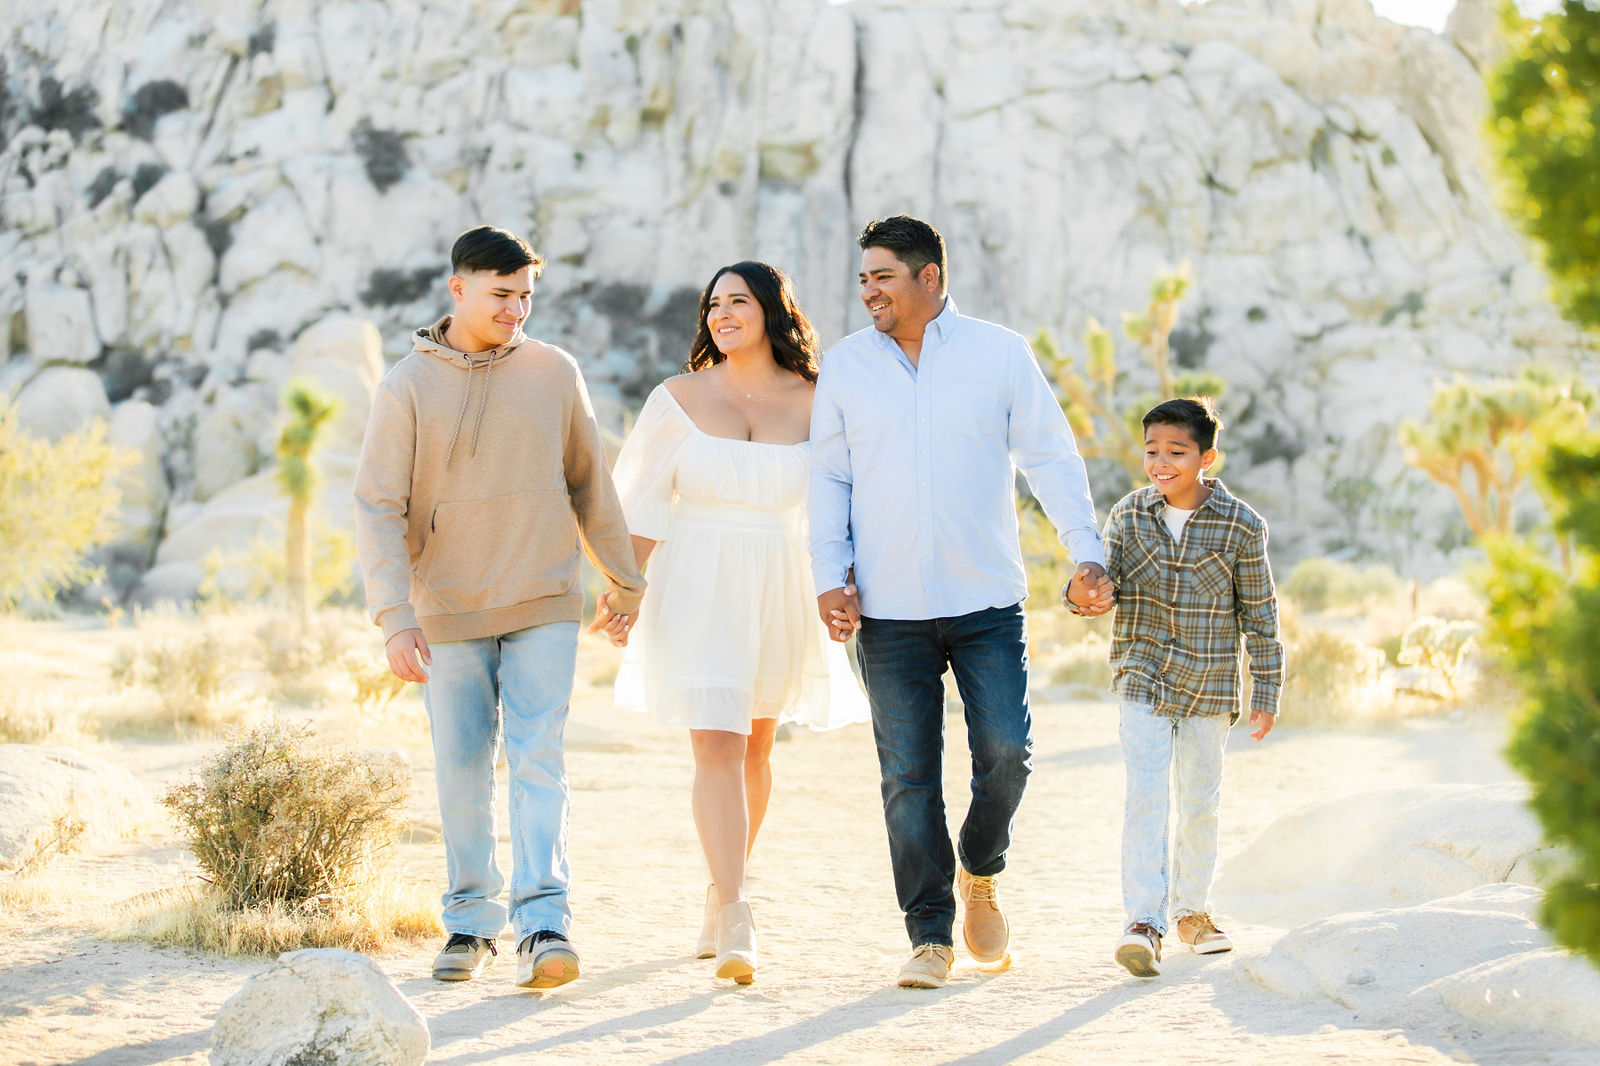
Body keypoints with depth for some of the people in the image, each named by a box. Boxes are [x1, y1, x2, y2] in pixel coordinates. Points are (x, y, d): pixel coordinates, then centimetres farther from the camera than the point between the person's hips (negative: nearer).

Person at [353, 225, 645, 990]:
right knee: (462, 774, 7)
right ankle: (470, 921, 19)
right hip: (449, 612, 0)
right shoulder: (407, 388, -4)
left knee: (538, 761, -9)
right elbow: (378, 508, -7)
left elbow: (589, 483, 13)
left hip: (543, 607, 0)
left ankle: (543, 923, -14)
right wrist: (394, 618, -16)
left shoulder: (554, 373, 1)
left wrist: (623, 578, 20)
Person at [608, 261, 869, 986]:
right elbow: (643, 505, 2)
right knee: (717, 746, -14)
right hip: (697, 592, -2)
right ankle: (735, 924, -19)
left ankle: (721, 894, 34)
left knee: (754, 748, 14)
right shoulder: (680, 399, -1)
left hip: (777, 595, 2)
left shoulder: (812, 405, 2)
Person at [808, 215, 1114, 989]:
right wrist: (830, 575, -2)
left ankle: (981, 873, 23)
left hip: (987, 603, -1)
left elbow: (1052, 457, 3)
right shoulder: (845, 365, 7)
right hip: (888, 609, 1)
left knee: (1006, 753, -7)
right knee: (908, 775, 1)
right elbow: (827, 477, 9)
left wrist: (1086, 553, -6)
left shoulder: (1001, 353, 2)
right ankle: (930, 935, 9)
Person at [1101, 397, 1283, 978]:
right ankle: (1143, 922, -17)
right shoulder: (1129, 515, -2)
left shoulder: (1240, 525, -6)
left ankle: (1191, 909, 29)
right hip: (1143, 679, 0)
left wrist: (1266, 694, 1)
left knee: (1200, 800, 11)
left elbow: (1260, 614, -1)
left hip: (1210, 686, 0)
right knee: (1146, 794, -13)